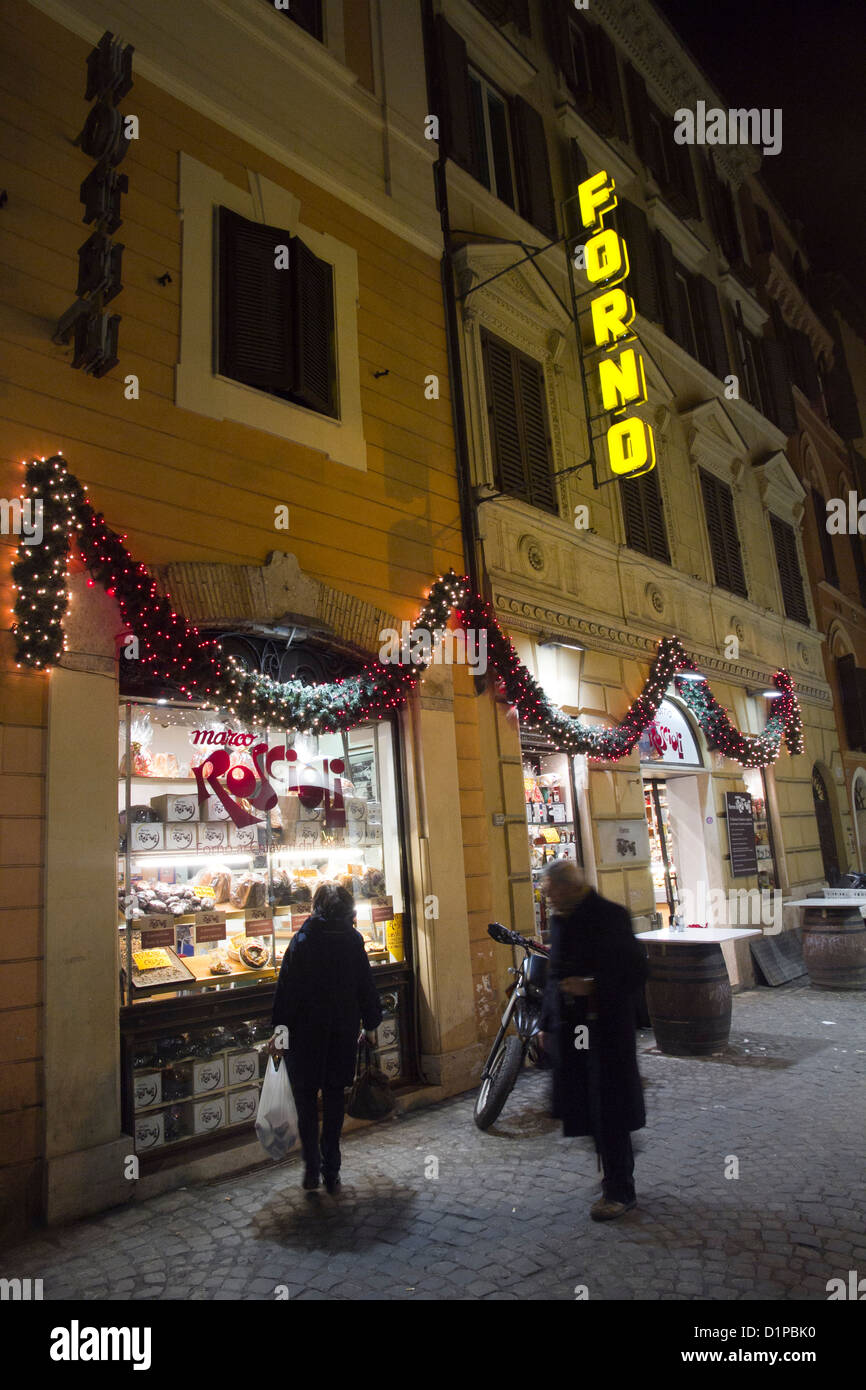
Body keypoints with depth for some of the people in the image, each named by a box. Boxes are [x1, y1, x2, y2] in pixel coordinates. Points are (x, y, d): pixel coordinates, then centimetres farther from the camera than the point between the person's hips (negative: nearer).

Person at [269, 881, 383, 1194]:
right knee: (335, 1098, 12)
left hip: (307, 1031, -2)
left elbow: (287, 989, -12)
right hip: (344, 1030, 3)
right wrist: (371, 1025, 13)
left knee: (306, 1099, 10)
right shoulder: (353, 940, -3)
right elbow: (366, 986, 3)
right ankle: (331, 1171, 17)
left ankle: (312, 1169, 11)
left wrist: (279, 1028, -5)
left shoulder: (303, 940, -10)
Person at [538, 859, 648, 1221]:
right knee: (588, 1108, 12)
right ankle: (615, 1177, 30)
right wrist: (547, 1024, 16)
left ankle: (620, 1190, 15)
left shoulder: (611, 916, -12)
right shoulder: (560, 920, 8)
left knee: (608, 1112, 1)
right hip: (571, 1028, 6)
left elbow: (636, 971, -12)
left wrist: (593, 986, -23)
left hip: (606, 1027, -6)